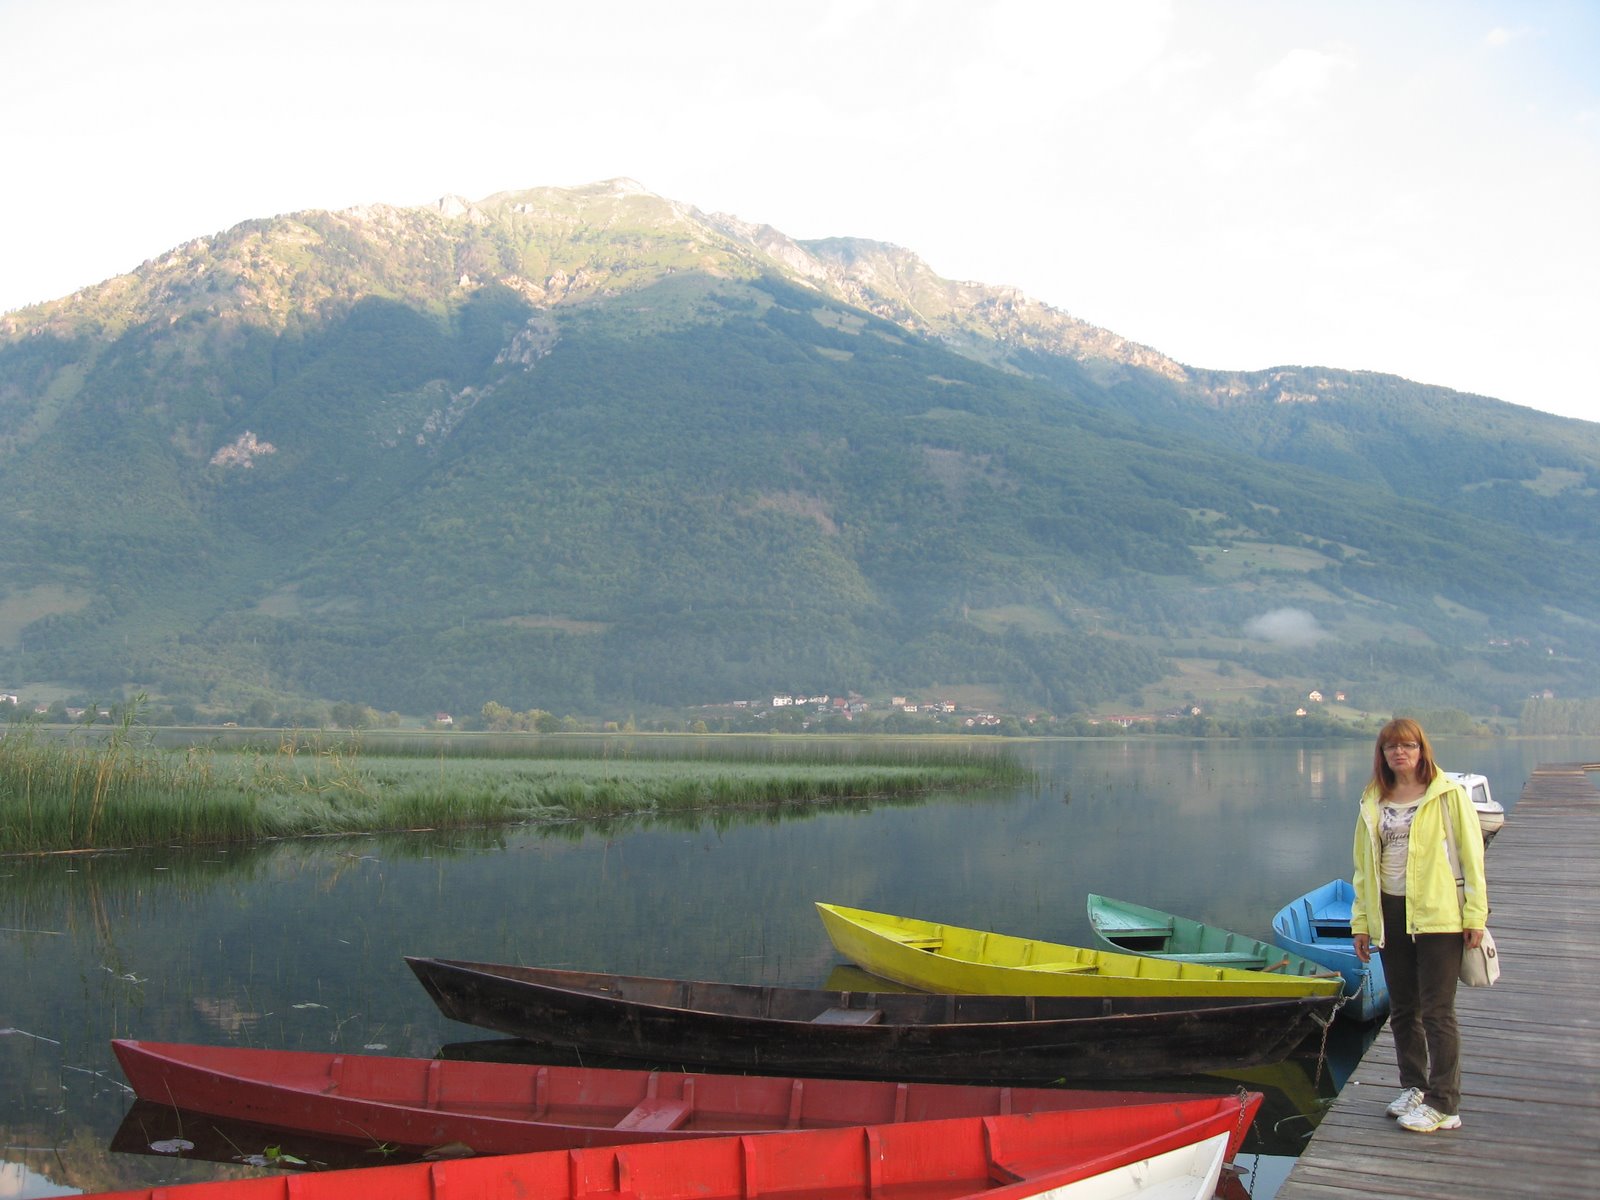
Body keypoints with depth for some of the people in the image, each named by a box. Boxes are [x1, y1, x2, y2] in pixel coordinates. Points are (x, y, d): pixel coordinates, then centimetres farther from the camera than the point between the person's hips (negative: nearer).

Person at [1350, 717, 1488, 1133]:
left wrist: (1475, 913, -9)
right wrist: (1360, 922, 9)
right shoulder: (1373, 803, 10)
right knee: (1402, 1010, 13)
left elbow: (1471, 856, -5)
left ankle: (1444, 1104, 2)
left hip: (1438, 915, -5)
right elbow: (1363, 867, 12)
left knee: (1437, 1011, -4)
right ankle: (1414, 1087, 28)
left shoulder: (1449, 795, -4)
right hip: (1391, 915, 5)